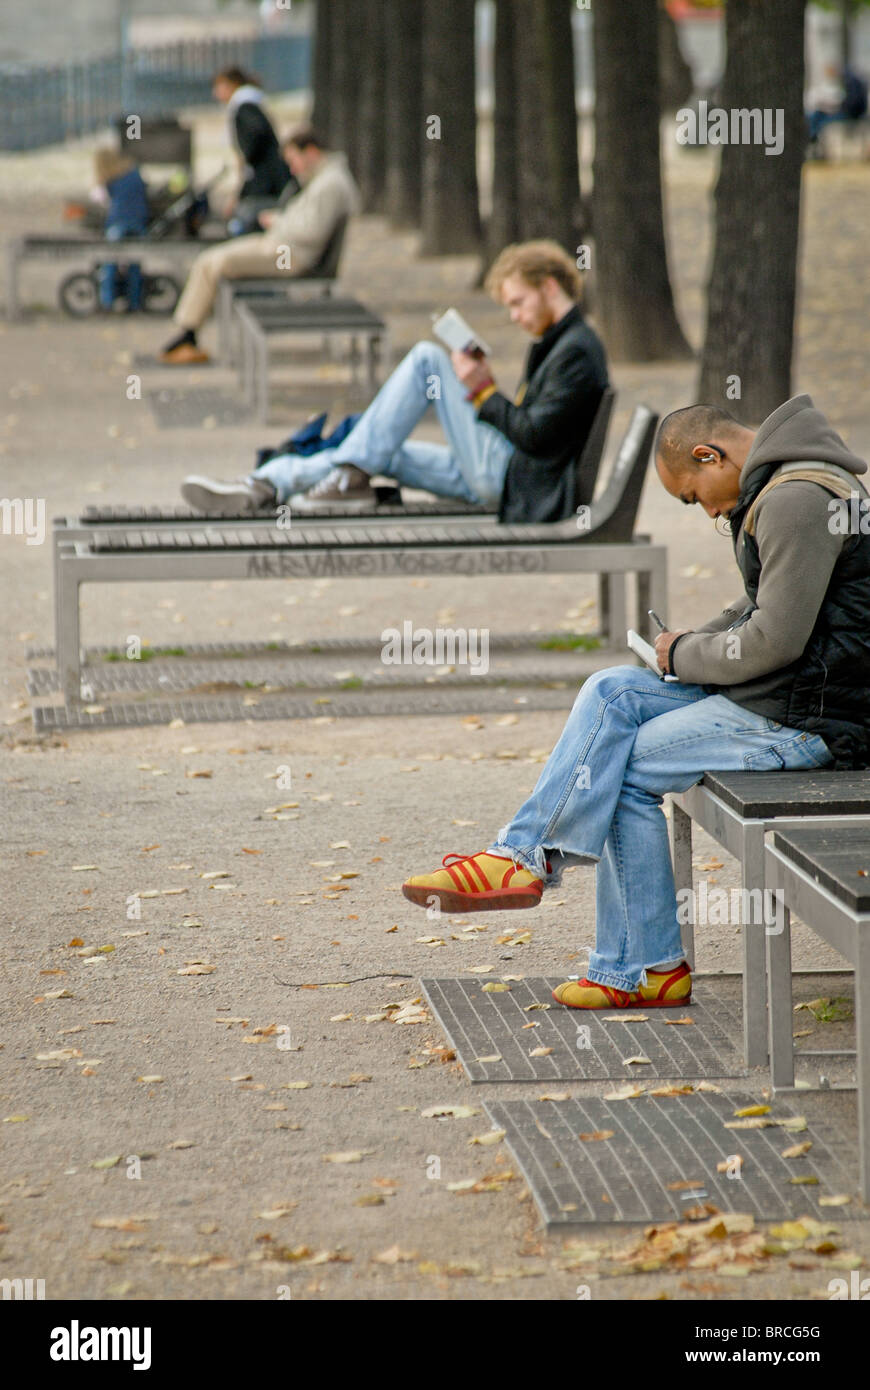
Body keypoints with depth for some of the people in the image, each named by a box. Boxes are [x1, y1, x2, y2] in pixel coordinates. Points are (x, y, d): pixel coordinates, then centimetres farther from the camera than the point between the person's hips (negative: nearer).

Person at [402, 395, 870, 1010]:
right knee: (613, 692, 2)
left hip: (808, 718, -10)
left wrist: (685, 656, -7)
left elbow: (775, 639, -23)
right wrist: (696, 643, 6)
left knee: (626, 768, -7)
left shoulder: (797, 502, -20)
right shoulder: (777, 488, 14)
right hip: (778, 690, 10)